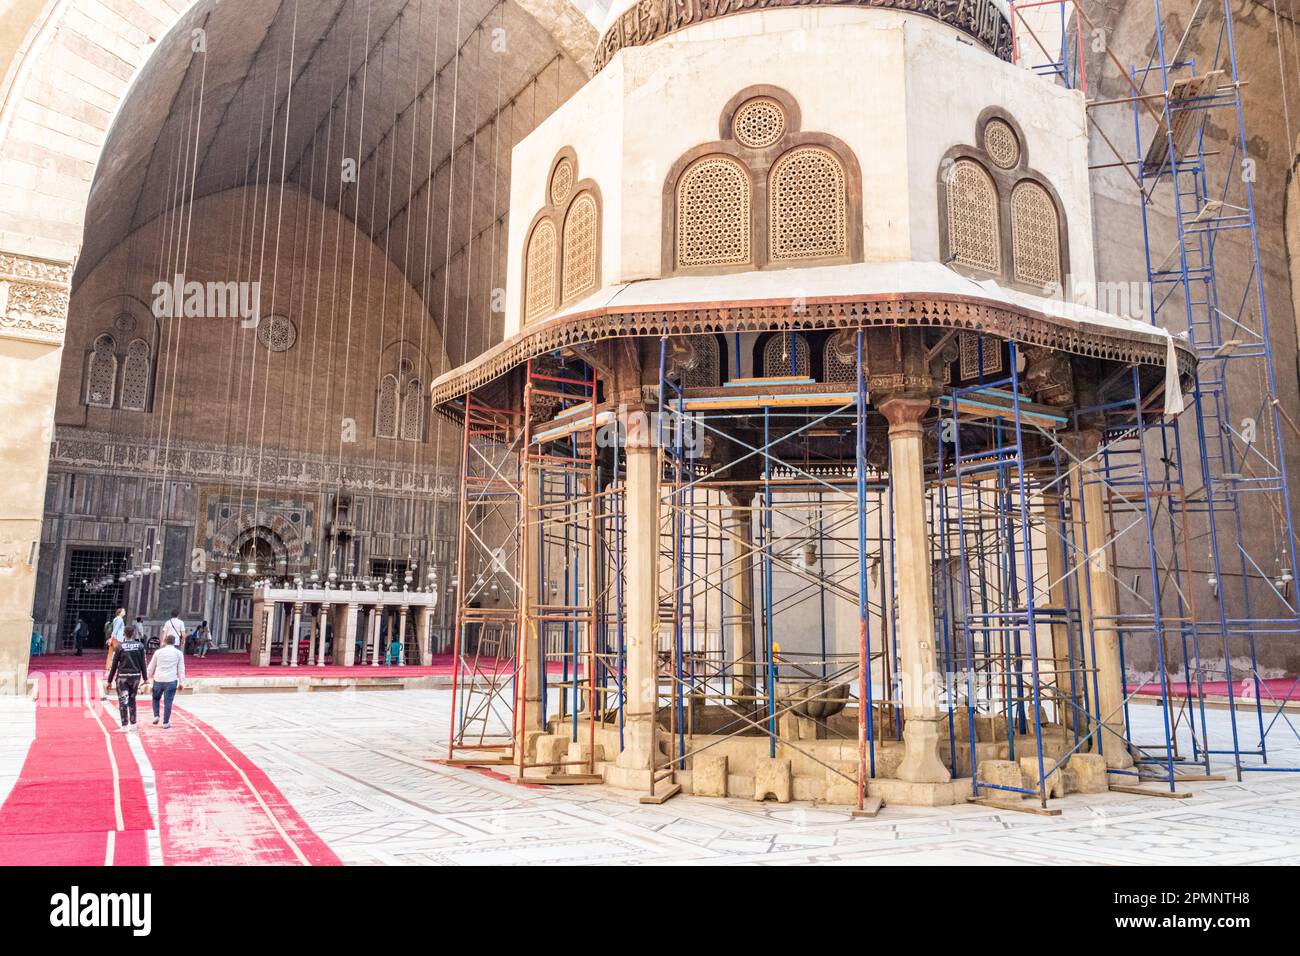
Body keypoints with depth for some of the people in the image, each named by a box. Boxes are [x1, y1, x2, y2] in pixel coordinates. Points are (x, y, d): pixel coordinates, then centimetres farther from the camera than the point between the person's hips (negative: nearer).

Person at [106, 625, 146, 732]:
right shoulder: (140, 646, 2)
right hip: (136, 675, 3)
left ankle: (124, 726, 1)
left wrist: (109, 681, 5)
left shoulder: (120, 647, -3)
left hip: (122, 676, -3)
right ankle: (133, 725, 15)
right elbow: (143, 663, 1)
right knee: (132, 701, 15)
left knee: (123, 701, 2)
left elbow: (114, 665, -1)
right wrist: (145, 678, 5)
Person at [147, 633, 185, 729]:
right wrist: (181, 682, 9)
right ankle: (166, 723, 2)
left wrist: (148, 677, 25)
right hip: (171, 681, -2)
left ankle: (156, 716, 12)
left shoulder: (158, 652, 6)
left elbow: (151, 667, 12)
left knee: (156, 698, 24)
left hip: (158, 680, 2)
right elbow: (181, 669, 5)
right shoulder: (178, 653, 4)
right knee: (168, 701, 1)